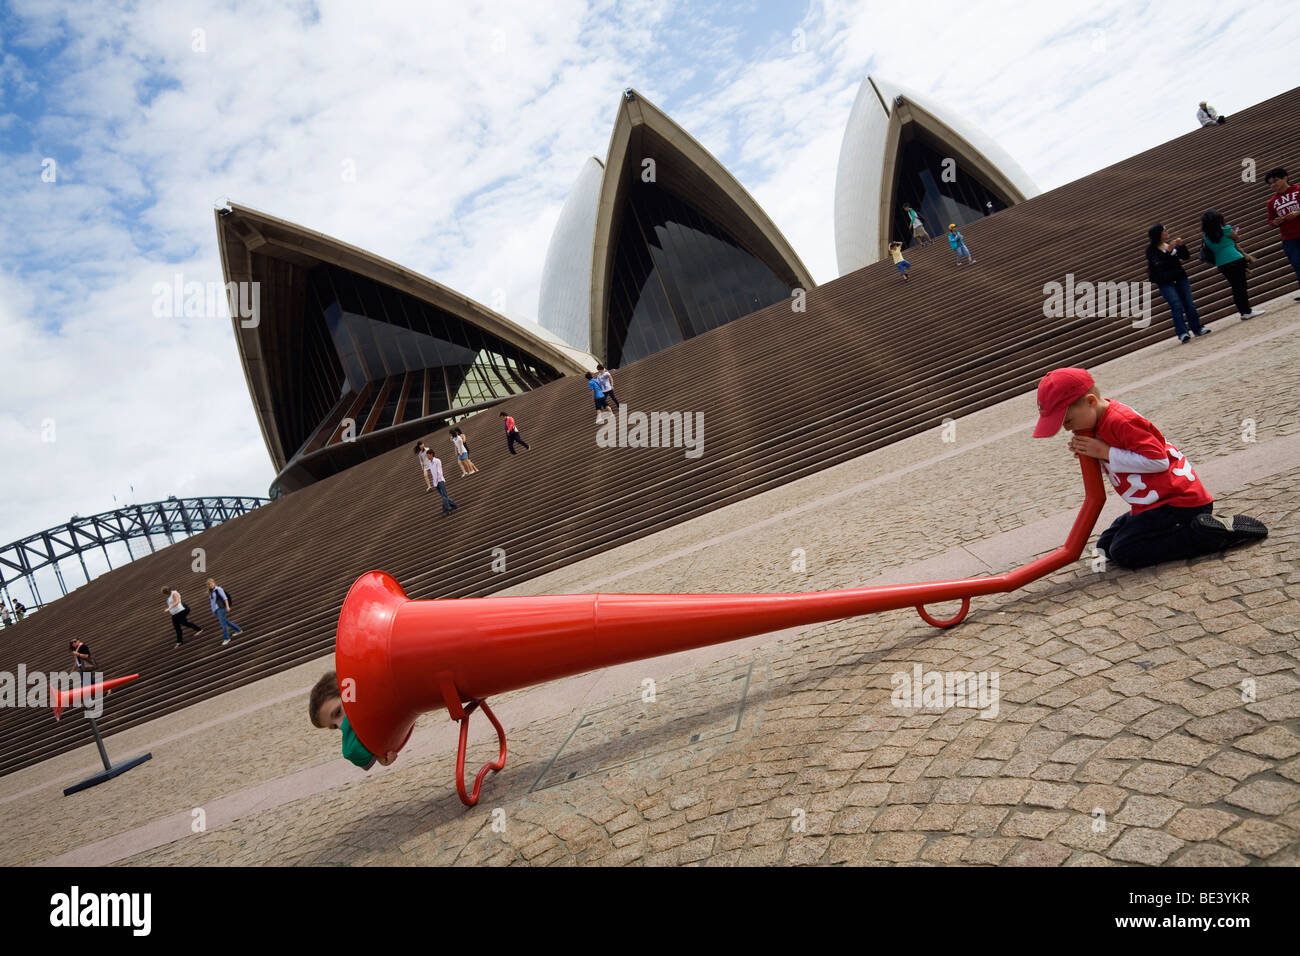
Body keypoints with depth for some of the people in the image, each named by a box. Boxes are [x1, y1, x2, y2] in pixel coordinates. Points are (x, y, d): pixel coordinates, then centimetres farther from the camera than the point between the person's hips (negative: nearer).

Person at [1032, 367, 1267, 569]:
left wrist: (1105, 452, -22)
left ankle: (1211, 533, -13)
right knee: (1106, 546, 14)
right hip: (1154, 502, 11)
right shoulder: (1100, 421, 7)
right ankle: (1198, 524, 12)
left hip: (1177, 500, -11)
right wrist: (1085, 451, -3)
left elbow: (1158, 460, -26)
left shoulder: (1120, 420, -23)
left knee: (1123, 552, -17)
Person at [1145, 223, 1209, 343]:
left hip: (1180, 277, 5)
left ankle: (1197, 328, 14)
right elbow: (1159, 264, -20)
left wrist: (1182, 246, -8)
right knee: (1177, 306, -14)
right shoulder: (1151, 250, -7)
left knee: (1189, 304, 4)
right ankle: (1182, 333, -14)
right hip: (1165, 282, -5)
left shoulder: (1171, 243, 8)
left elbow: (1186, 257, 8)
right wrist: (1169, 250, -28)